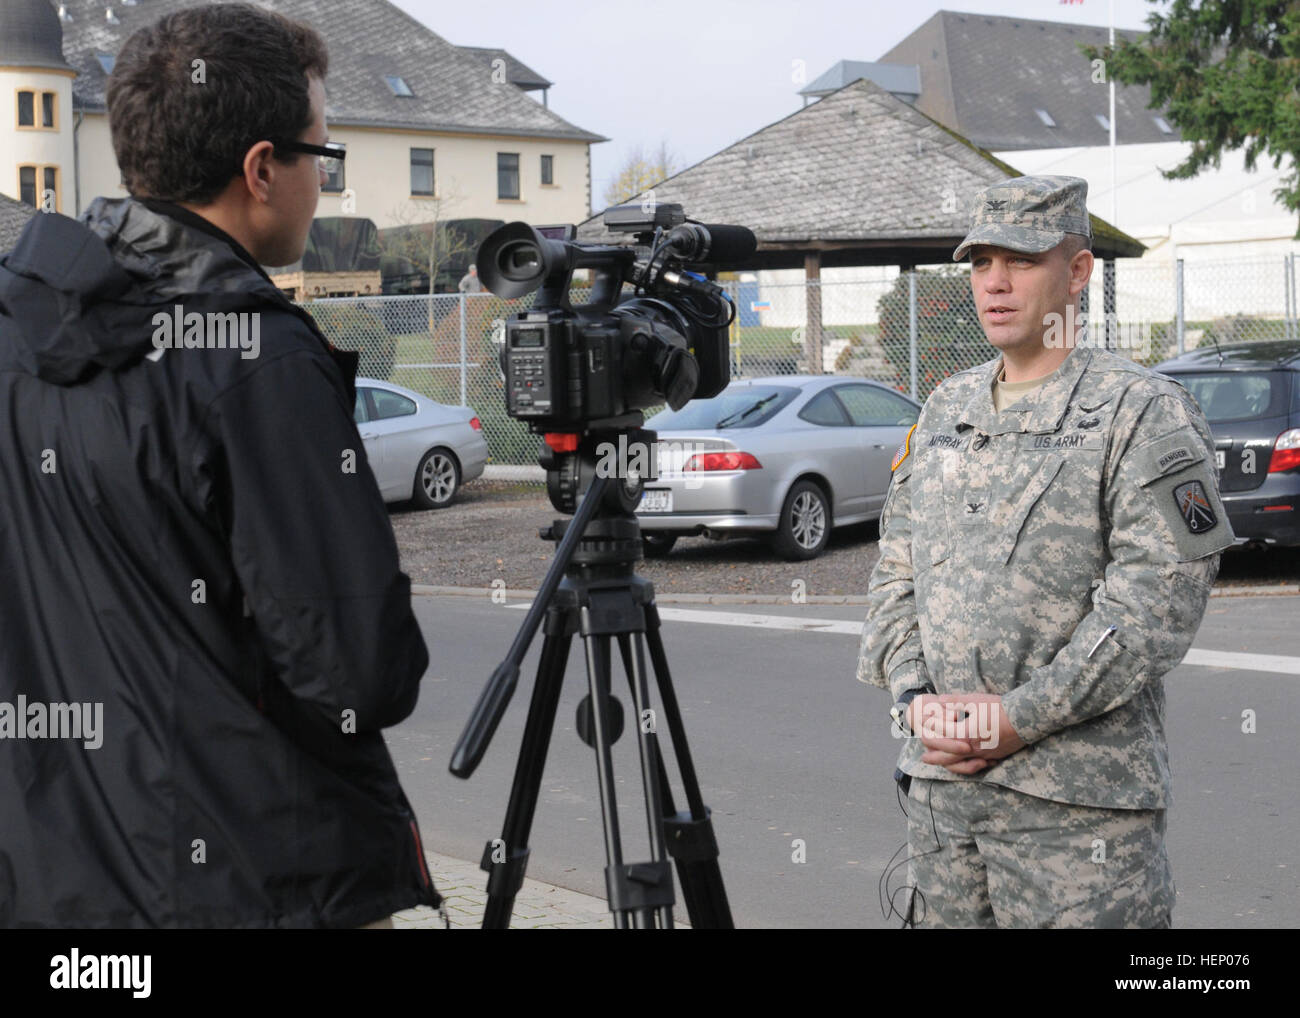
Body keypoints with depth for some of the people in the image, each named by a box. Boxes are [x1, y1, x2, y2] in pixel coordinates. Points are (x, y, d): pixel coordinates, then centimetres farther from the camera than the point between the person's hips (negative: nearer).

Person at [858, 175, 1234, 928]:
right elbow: (895, 571, 16)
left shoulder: (1146, 414, -6)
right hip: (939, 778, 6)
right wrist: (914, 695, -2)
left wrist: (1018, 718, -17)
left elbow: (1154, 602, -14)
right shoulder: (947, 410, 15)